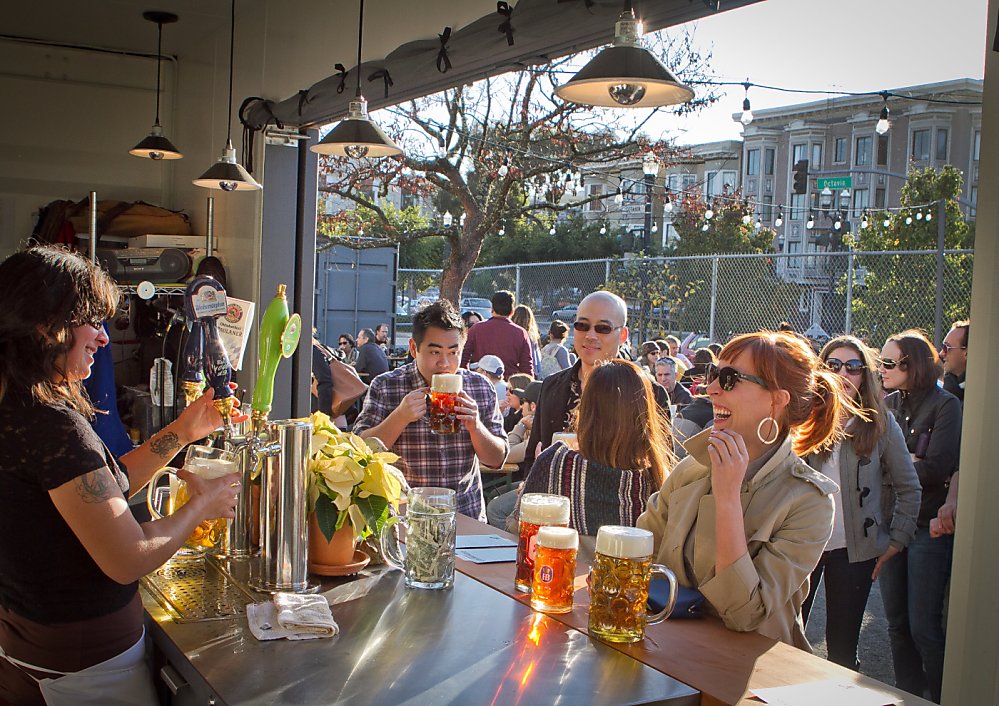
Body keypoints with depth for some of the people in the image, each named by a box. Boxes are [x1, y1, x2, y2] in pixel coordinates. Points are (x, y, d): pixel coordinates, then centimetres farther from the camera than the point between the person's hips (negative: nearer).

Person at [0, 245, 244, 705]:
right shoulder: (54, 425, -28)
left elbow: (99, 489, 10)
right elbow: (129, 560, -27)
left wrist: (181, 432, 6)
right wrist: (201, 506, -11)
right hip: (83, 662, -9)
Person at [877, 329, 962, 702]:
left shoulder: (946, 405, -7)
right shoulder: (887, 405, 8)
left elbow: (936, 468, -16)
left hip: (928, 527, -5)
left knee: (924, 627, -3)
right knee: (897, 622, 11)